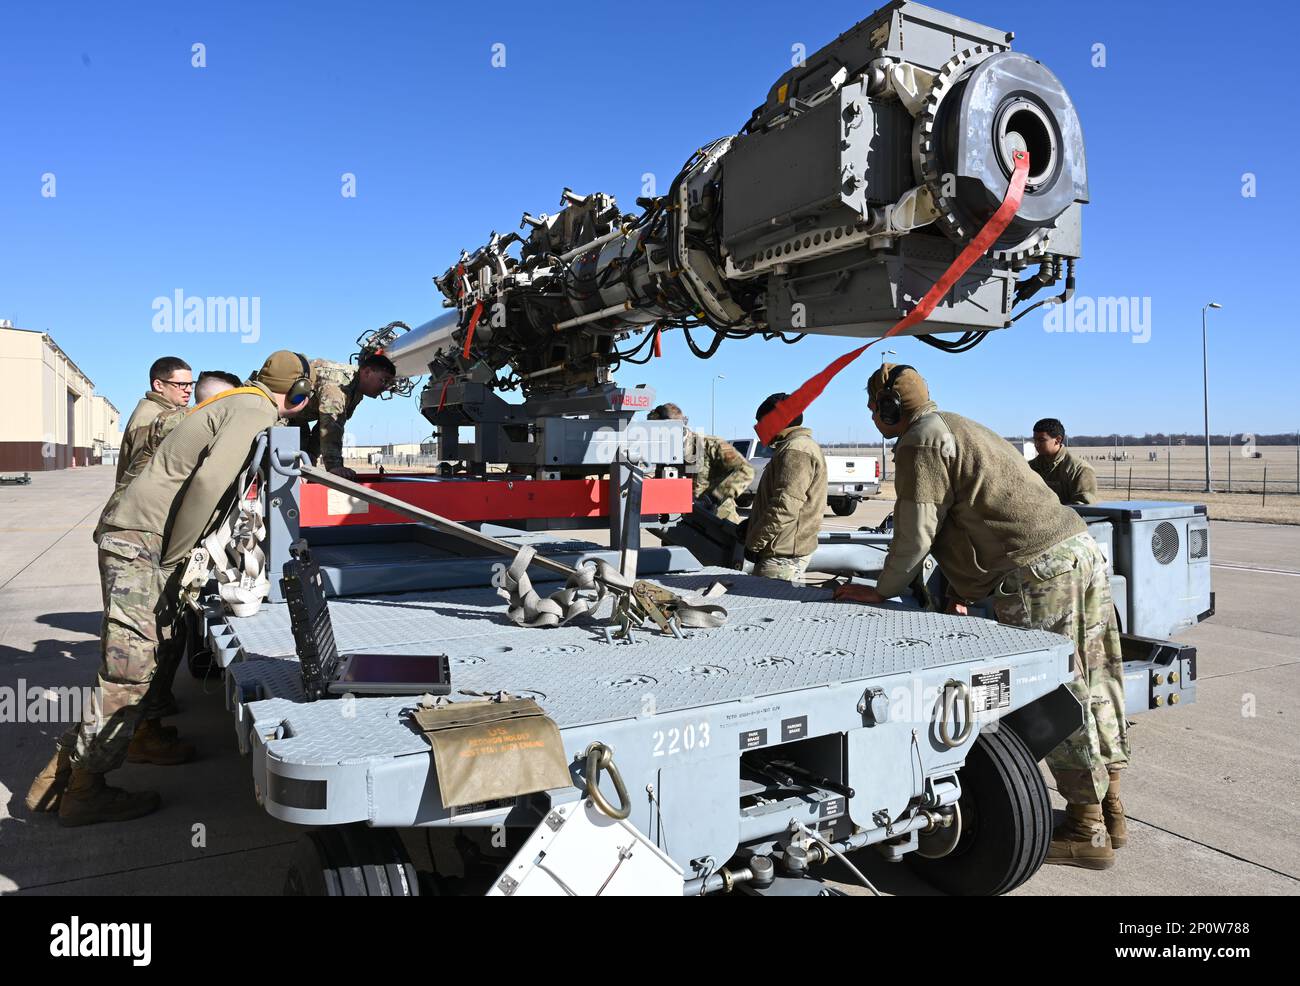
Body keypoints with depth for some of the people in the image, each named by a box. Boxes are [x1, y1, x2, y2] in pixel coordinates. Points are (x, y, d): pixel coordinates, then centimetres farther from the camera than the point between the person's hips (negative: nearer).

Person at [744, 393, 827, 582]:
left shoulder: (796, 451, -16)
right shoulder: (794, 447, 20)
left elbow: (784, 507, -24)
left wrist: (753, 543, -17)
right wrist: (752, 528, 23)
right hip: (784, 551, 10)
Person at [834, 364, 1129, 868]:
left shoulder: (922, 442, -7)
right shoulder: (958, 427, 24)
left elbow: (916, 532, -10)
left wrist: (881, 591, 4)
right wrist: (960, 586, 21)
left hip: (1040, 568, -10)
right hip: (1082, 545, 10)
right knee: (1093, 682, 15)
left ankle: (1087, 831, 10)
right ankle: (1109, 811, 27)